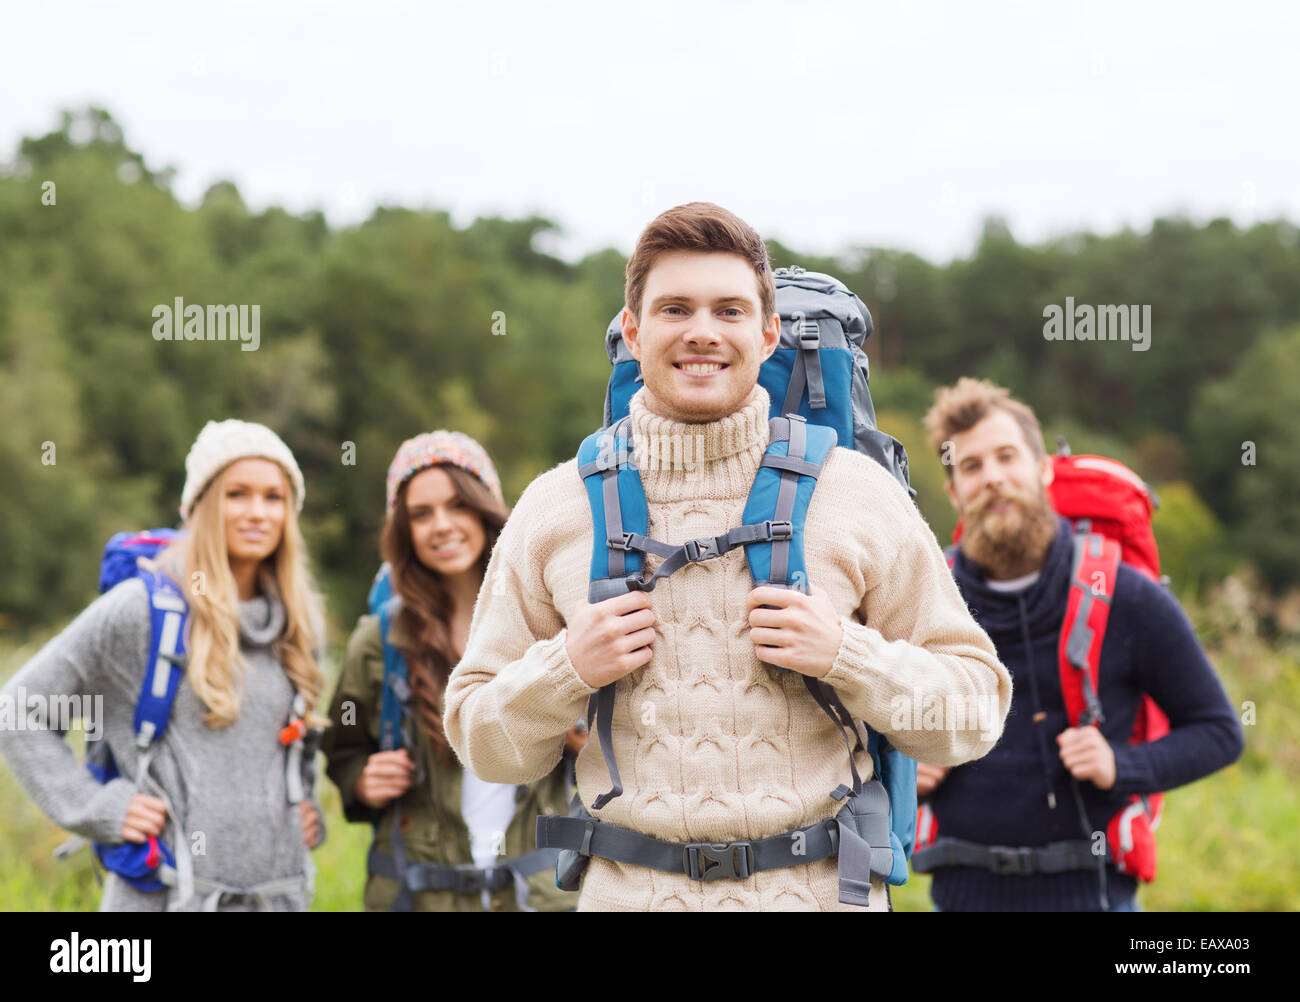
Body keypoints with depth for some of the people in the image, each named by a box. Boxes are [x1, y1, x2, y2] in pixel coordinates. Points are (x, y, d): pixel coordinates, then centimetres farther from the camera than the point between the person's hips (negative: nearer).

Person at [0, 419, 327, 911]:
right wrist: (94, 807, -6)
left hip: (279, 892, 5)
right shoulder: (139, 610, -5)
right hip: (165, 895, -5)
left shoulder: (298, 624, 12)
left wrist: (306, 802, 13)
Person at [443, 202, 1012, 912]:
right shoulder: (554, 509, 2)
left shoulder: (859, 494, -1)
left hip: (822, 888, 0)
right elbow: (479, 741, 7)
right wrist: (565, 671, -12)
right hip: (630, 890, 1)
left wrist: (845, 656, -14)